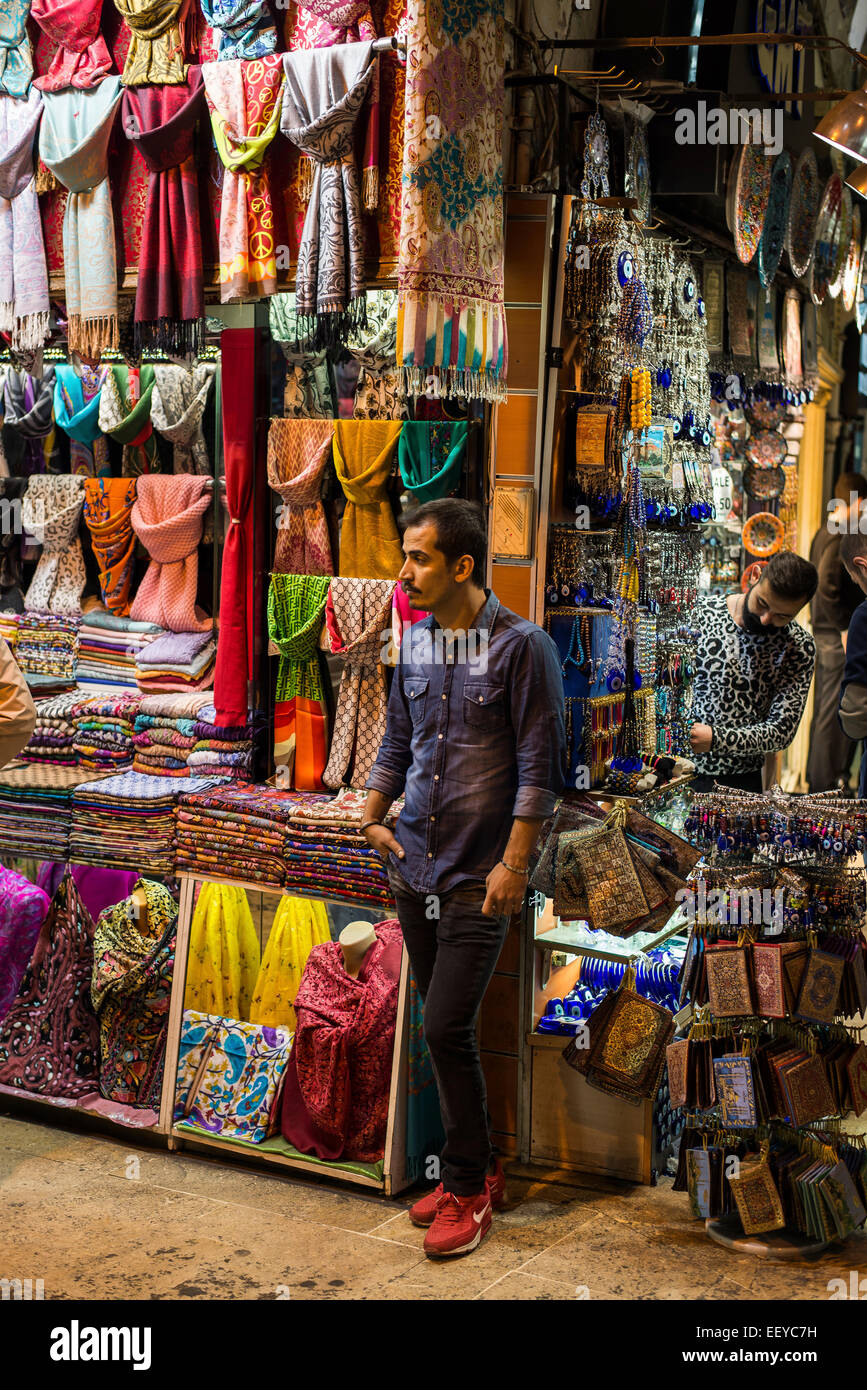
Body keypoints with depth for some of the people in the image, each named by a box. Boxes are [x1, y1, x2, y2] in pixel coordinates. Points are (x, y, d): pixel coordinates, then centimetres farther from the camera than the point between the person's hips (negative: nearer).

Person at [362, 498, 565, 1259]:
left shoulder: (522, 647, -11)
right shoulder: (417, 640, 8)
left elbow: (540, 766, -12)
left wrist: (514, 864, -15)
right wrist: (372, 818, 13)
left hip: (479, 876, -6)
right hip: (415, 867, 6)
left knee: (447, 1028, -7)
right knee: (446, 1029, 12)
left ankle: (466, 1189, 10)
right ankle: (480, 1168, 27)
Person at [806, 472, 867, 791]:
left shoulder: (822, 533, 11)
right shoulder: (840, 538, -18)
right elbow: (828, 586, -26)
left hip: (823, 631, 10)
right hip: (837, 635, -10)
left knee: (823, 708, 17)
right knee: (837, 712, -3)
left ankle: (817, 779, 26)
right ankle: (827, 784, 3)